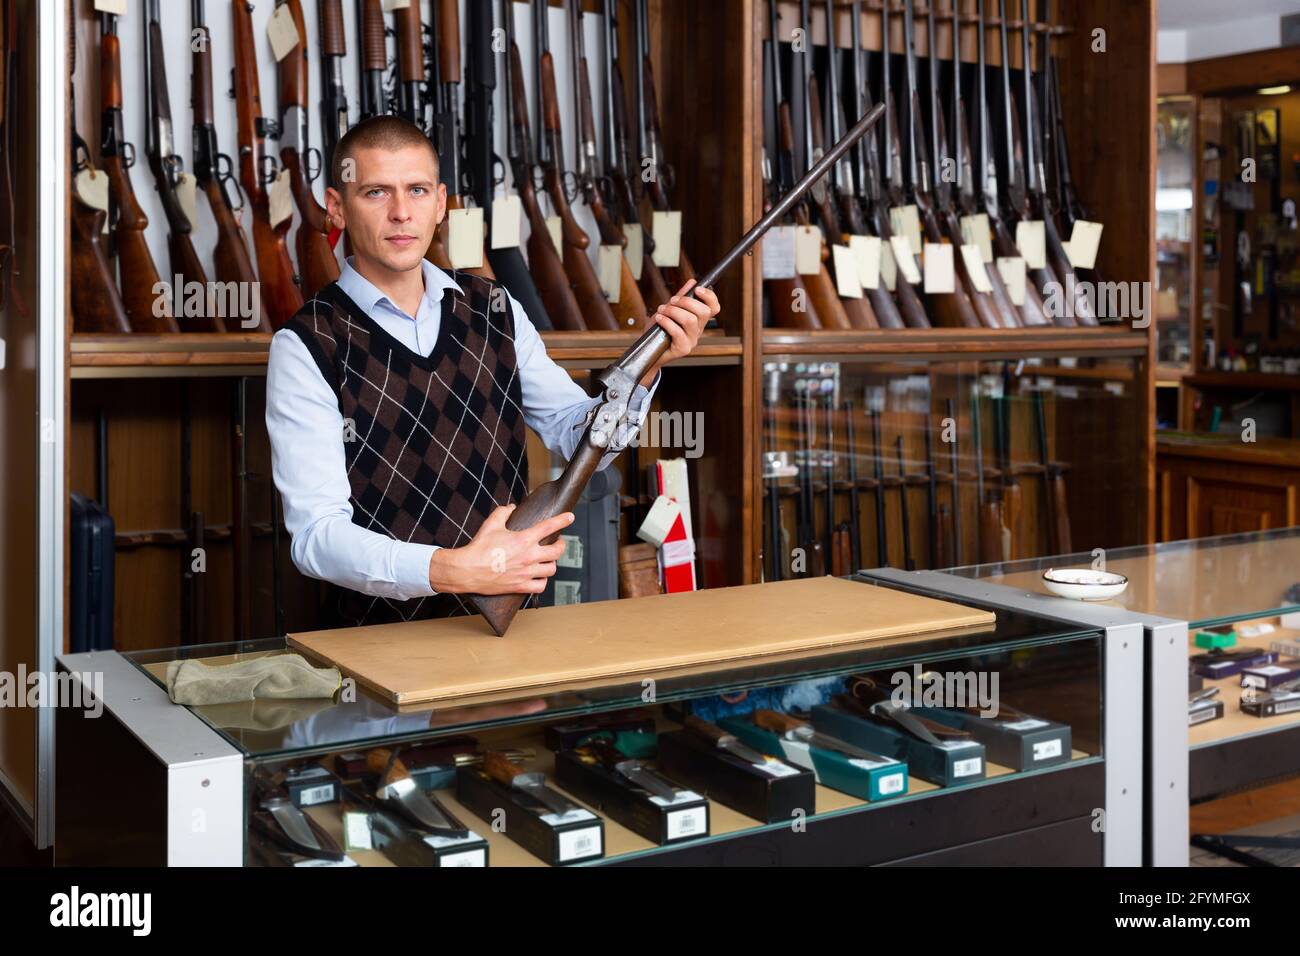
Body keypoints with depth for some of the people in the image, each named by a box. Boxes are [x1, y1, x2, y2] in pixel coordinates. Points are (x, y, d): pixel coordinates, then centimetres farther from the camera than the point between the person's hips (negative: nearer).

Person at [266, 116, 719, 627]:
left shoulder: (495, 310, 7)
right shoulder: (305, 347, -8)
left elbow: (581, 435, 12)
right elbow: (316, 533, -14)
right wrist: (452, 570, -29)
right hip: (384, 642, -2)